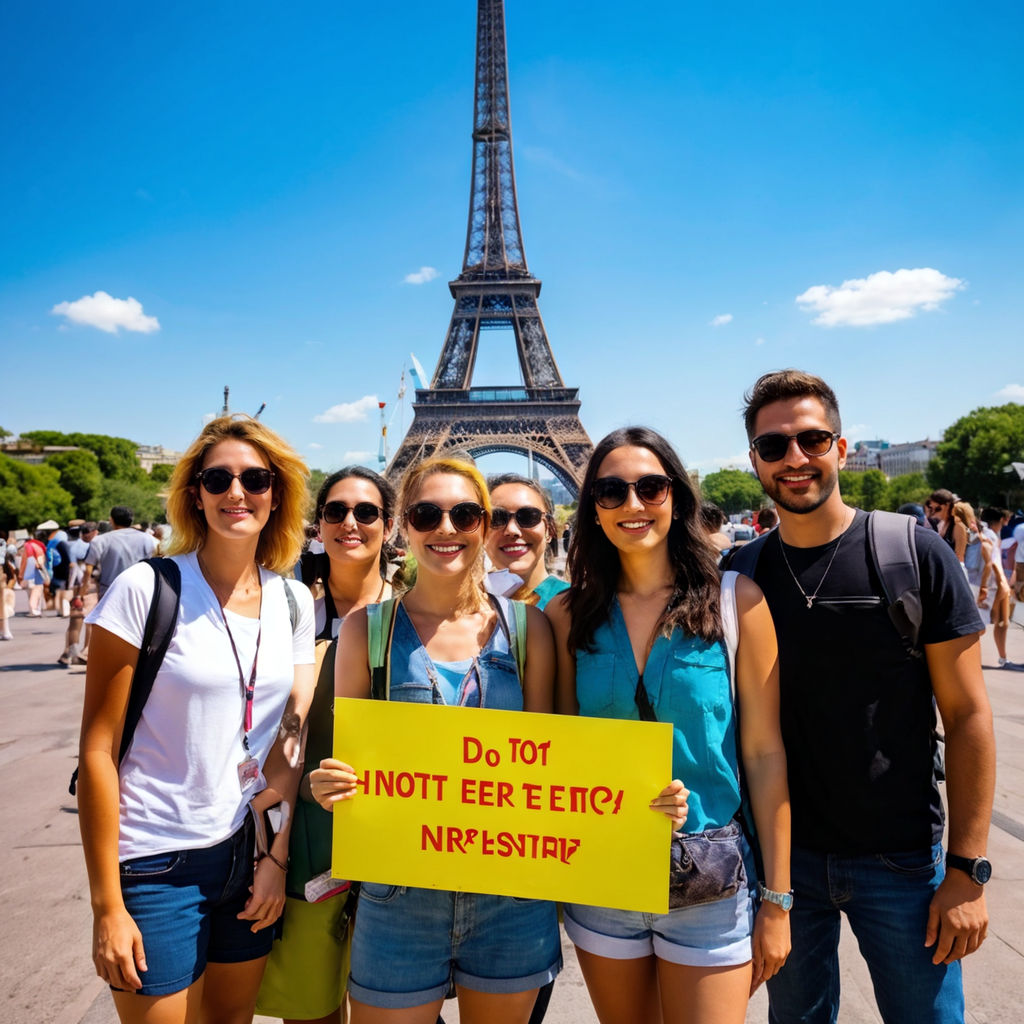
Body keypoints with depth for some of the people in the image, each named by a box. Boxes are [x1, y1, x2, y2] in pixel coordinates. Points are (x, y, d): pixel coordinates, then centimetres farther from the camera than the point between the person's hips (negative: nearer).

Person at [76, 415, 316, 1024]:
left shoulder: (294, 602, 1)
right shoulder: (147, 590, -13)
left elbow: (297, 738, 6)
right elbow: (99, 750, -11)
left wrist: (281, 856, 1)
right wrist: (107, 905, -10)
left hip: (254, 855, 4)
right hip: (158, 864, -4)